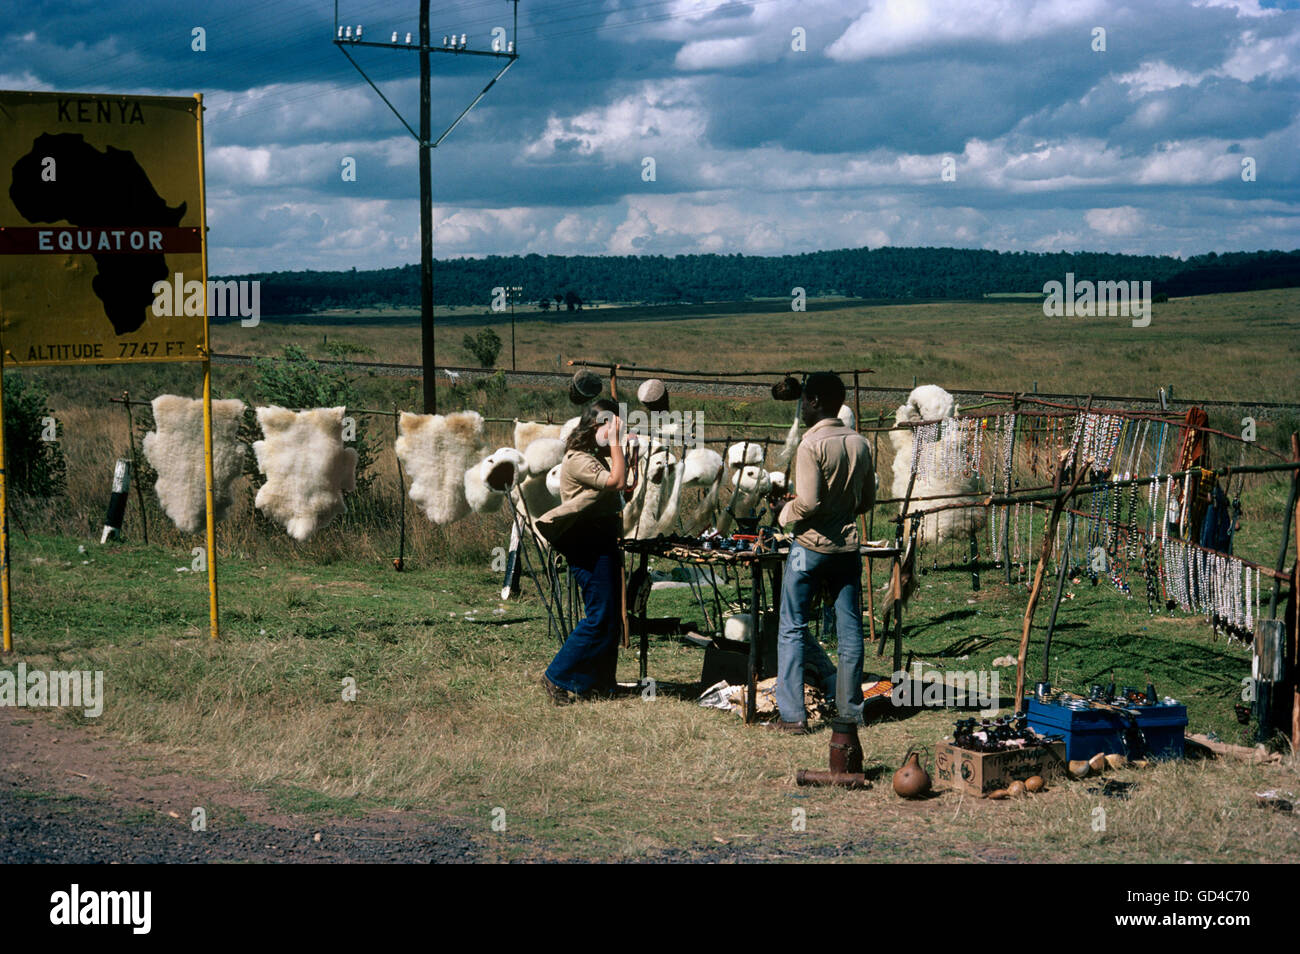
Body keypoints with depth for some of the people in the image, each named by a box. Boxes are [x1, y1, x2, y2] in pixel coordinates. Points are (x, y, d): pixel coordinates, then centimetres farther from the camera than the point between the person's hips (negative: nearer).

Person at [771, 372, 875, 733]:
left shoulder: (812, 445, -15)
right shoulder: (859, 443, 4)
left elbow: (808, 502, -20)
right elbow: (869, 498, 11)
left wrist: (786, 514, -2)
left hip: (812, 544, -5)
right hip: (848, 545, 5)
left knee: (792, 628, 3)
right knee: (850, 628, 10)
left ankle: (793, 714, -1)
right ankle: (850, 706, 15)